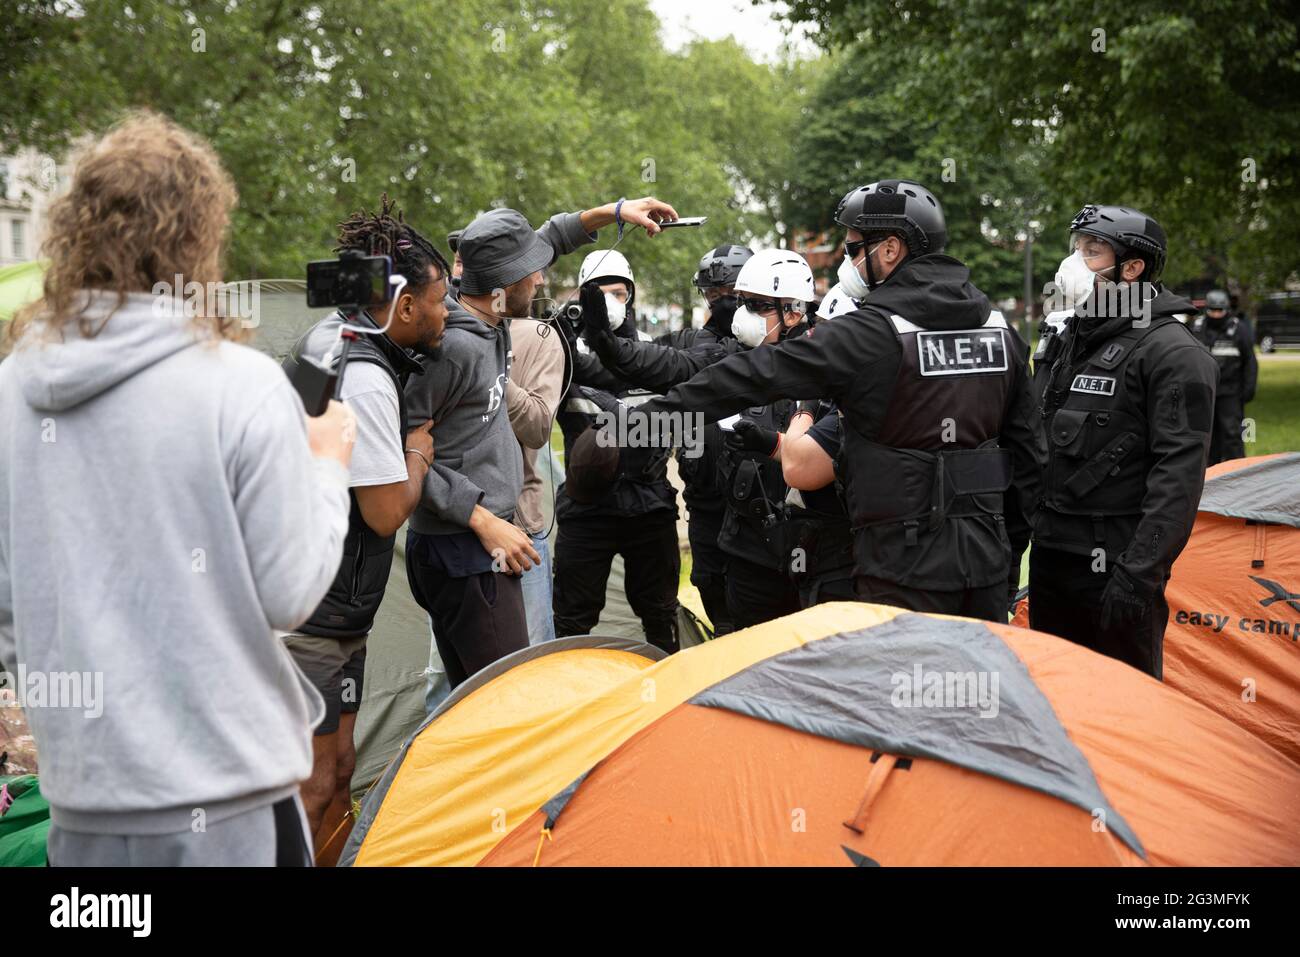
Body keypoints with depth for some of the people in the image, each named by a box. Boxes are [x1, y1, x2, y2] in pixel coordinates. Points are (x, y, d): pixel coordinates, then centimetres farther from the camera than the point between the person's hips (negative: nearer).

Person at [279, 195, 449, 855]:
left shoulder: (325, 337, 8)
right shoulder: (366, 382, -22)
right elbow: (388, 513, -21)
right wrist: (418, 452, -3)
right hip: (315, 619, -10)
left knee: (335, 769, 18)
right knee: (316, 782, -1)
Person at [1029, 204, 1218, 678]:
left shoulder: (1171, 351, -11)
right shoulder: (1060, 340, 13)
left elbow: (1179, 474, -17)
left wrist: (1140, 573, -23)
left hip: (1114, 560, -8)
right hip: (1050, 552, 8)